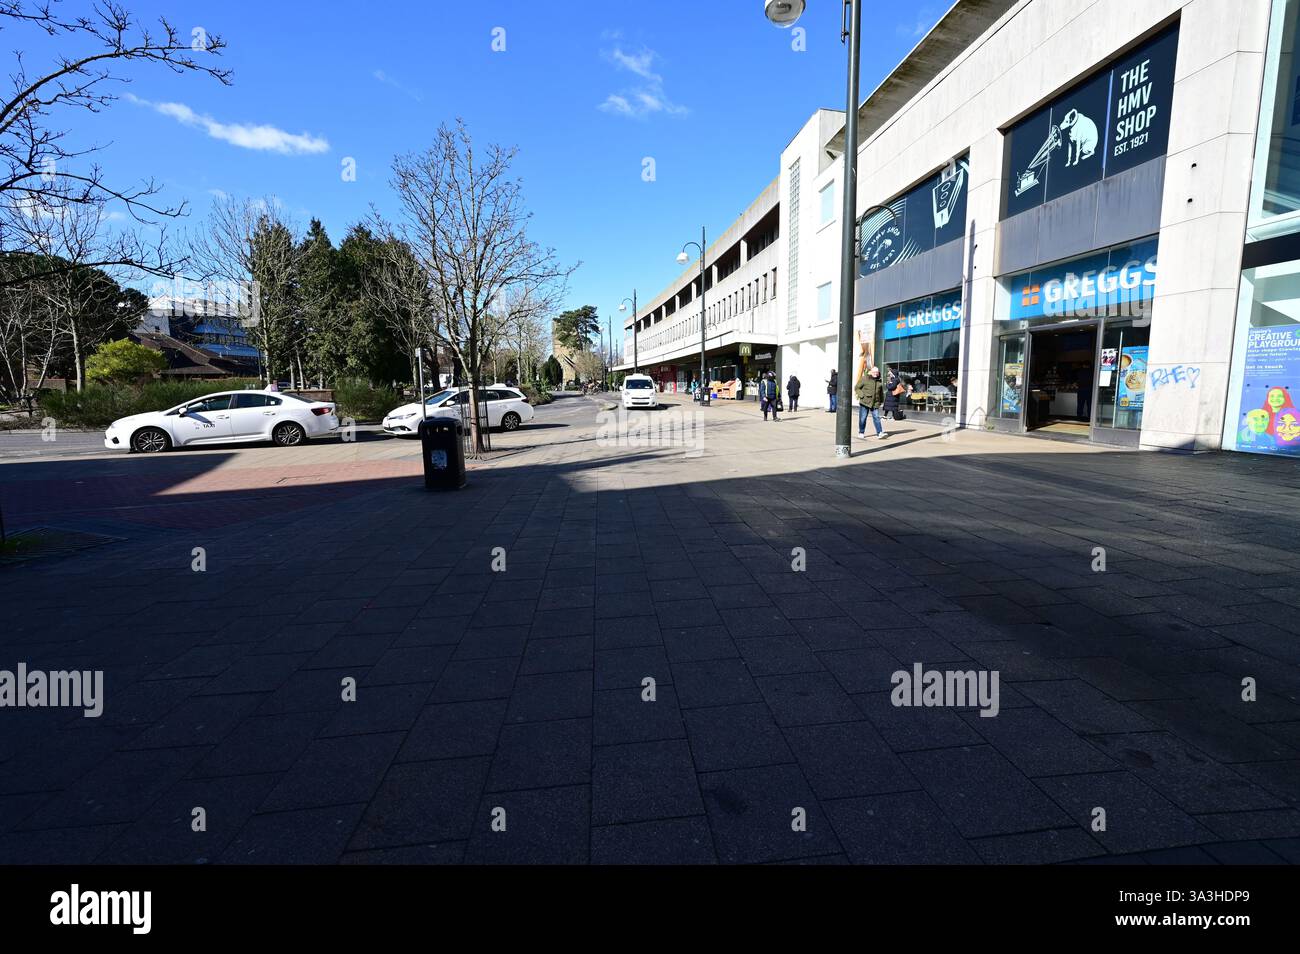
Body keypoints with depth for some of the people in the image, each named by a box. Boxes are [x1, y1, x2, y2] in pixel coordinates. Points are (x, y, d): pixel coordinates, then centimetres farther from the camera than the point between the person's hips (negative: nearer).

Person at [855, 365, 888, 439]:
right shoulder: (864, 379, -3)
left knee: (876, 418, -5)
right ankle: (861, 433, 17)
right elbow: (857, 388, -1)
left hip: (875, 403, 3)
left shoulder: (879, 381, 12)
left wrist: (882, 401, 23)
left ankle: (880, 433, -10)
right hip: (864, 402, -3)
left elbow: (881, 392, 23)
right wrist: (862, 396, -12)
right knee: (863, 418, 4)